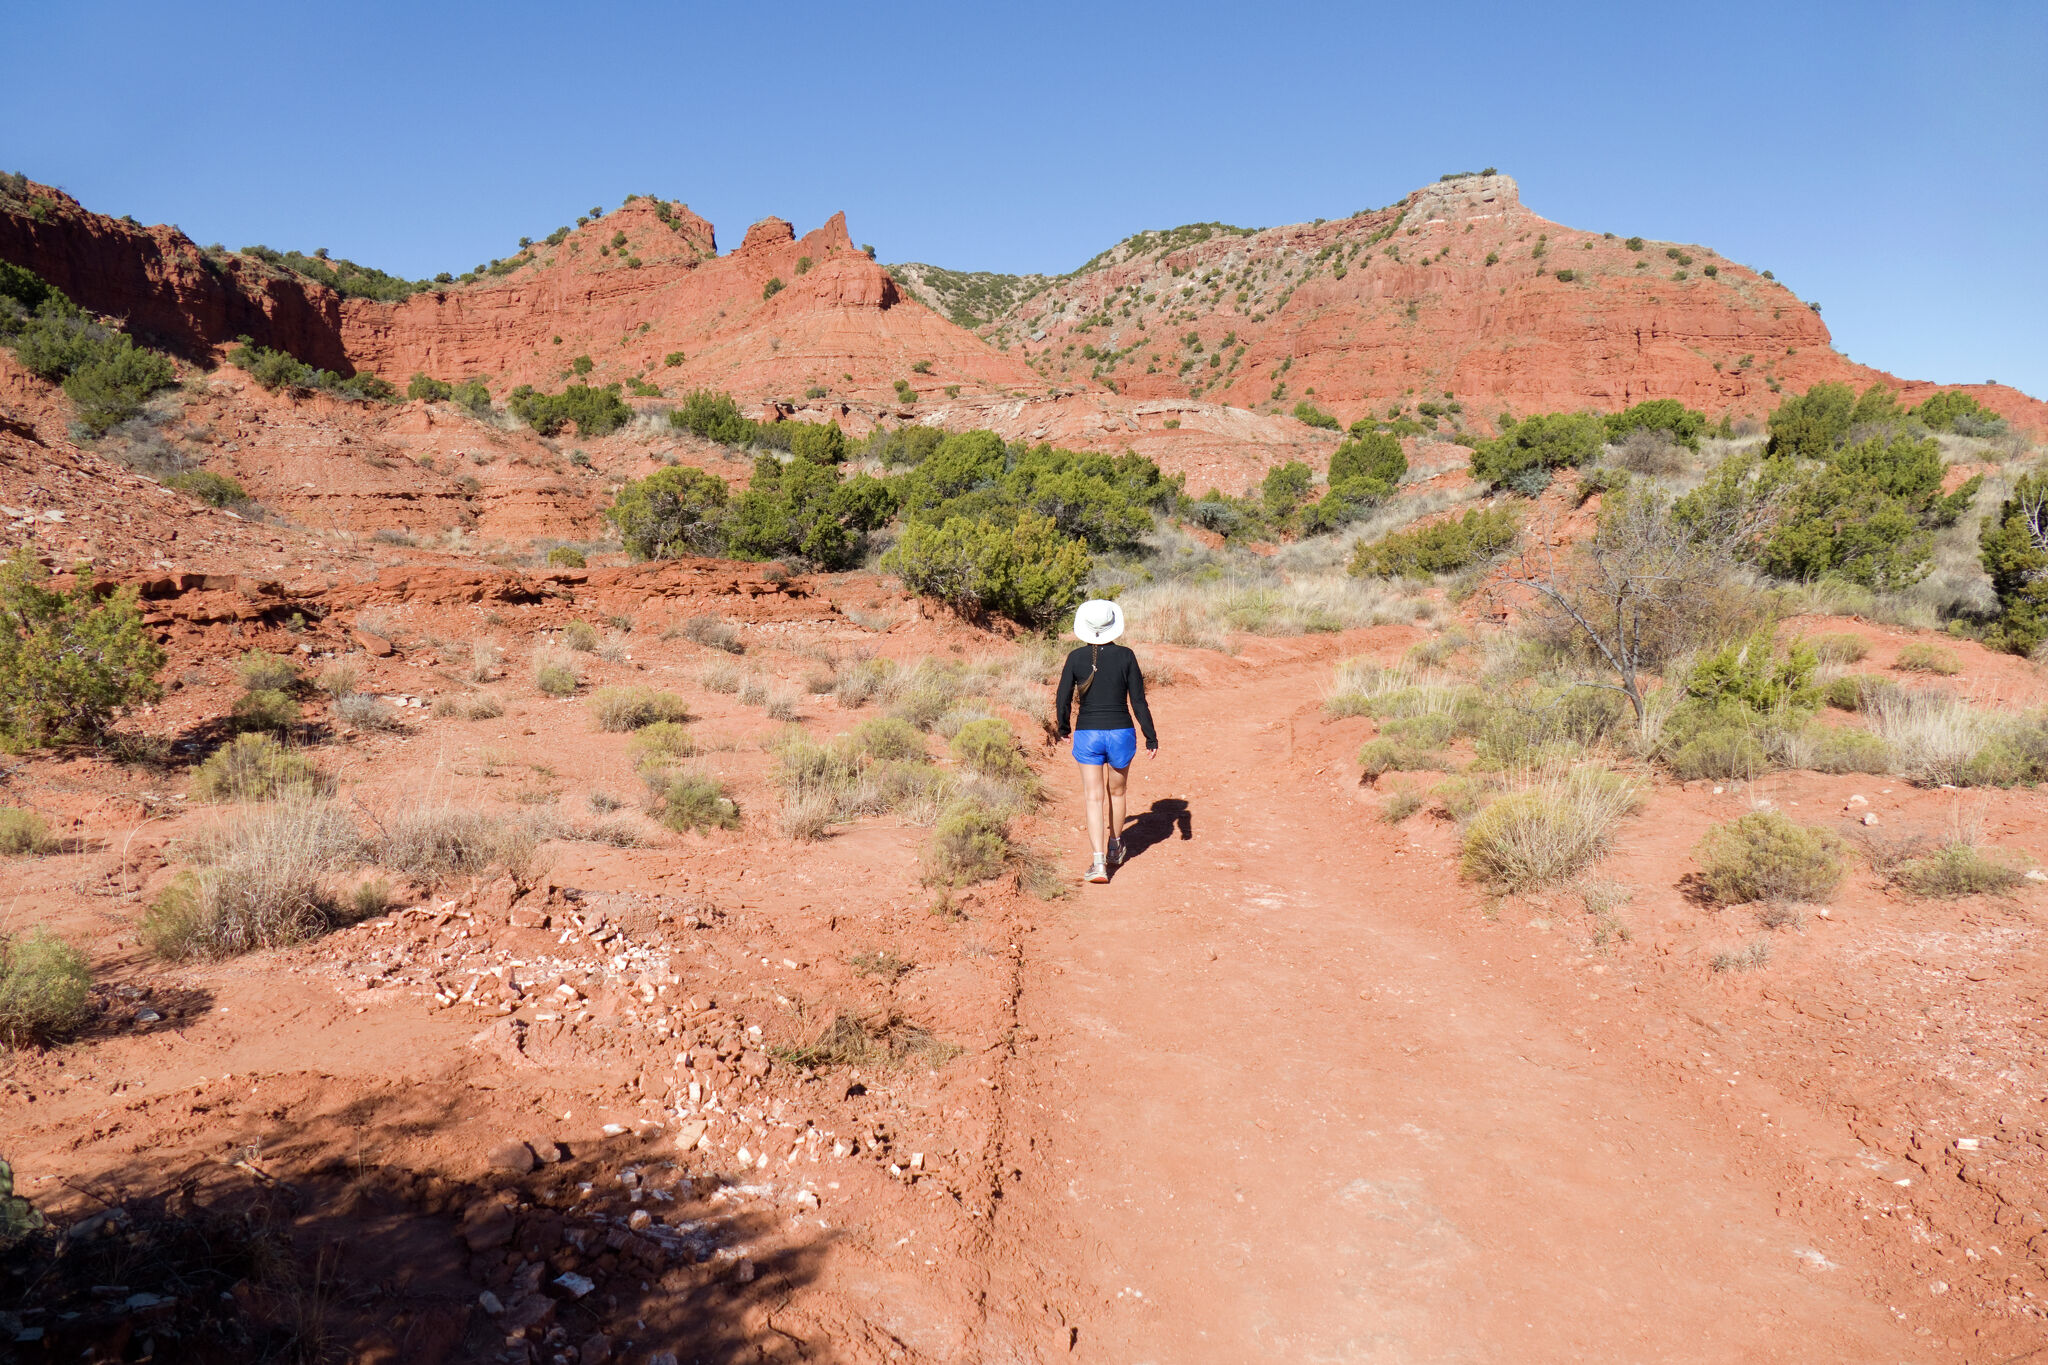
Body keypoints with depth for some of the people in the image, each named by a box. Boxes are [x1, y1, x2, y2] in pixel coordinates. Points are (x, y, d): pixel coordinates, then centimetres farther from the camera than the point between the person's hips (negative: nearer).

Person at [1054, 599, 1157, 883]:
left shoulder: (1076, 657, -5)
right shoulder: (1125, 656, -7)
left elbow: (1062, 700, -1)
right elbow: (1138, 700, -6)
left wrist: (1063, 728, 17)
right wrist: (1150, 736, 2)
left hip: (1087, 734, 0)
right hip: (1120, 733, 0)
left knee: (1094, 797, 2)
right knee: (1116, 791, 21)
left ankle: (1099, 862, -10)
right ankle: (1115, 847, 40)